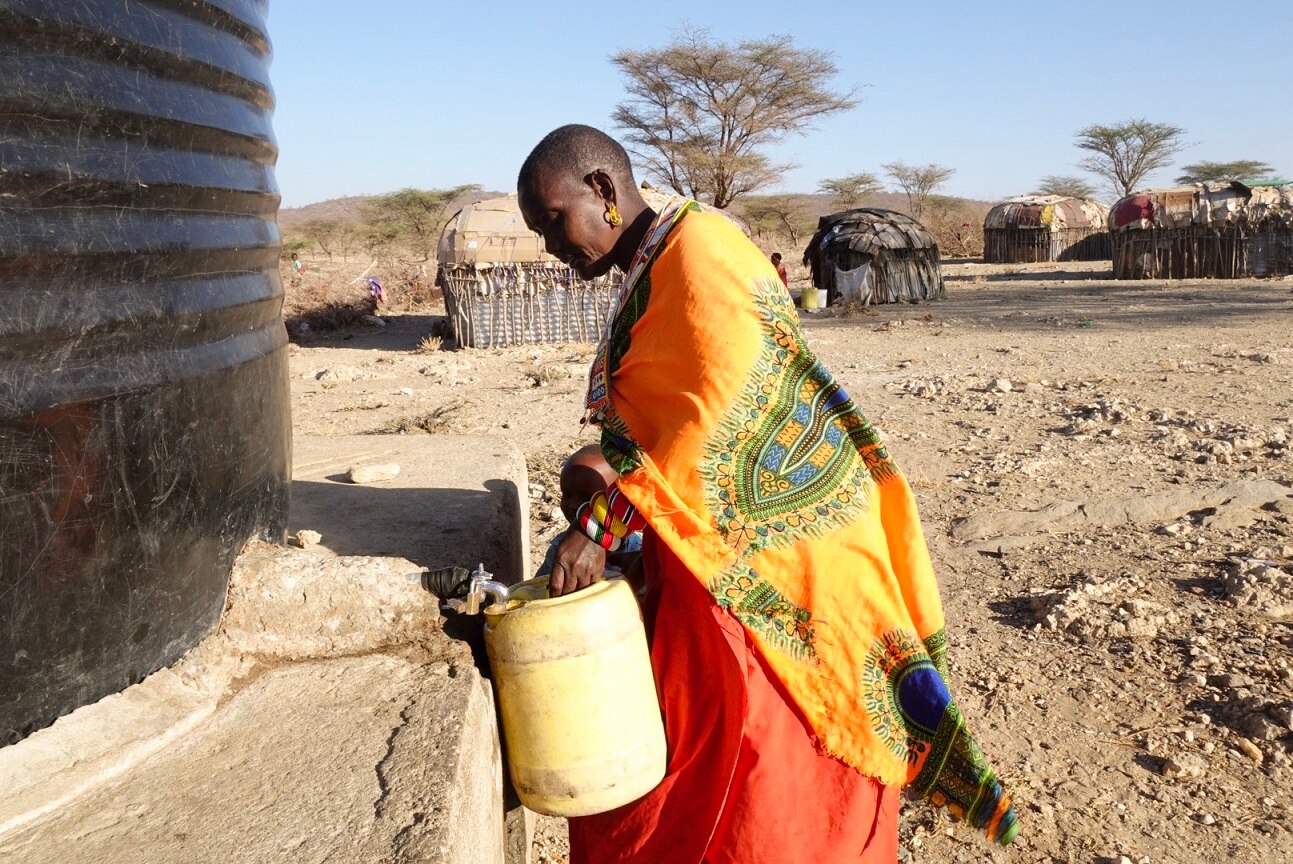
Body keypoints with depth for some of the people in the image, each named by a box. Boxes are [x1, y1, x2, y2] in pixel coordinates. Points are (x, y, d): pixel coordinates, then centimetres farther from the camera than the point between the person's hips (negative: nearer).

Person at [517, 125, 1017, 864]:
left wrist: (602, 524, -24)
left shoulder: (698, 250, -14)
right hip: (709, 552, 9)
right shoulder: (648, 277, 14)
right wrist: (611, 470, 3)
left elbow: (719, 413, -24)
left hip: (770, 560, -9)